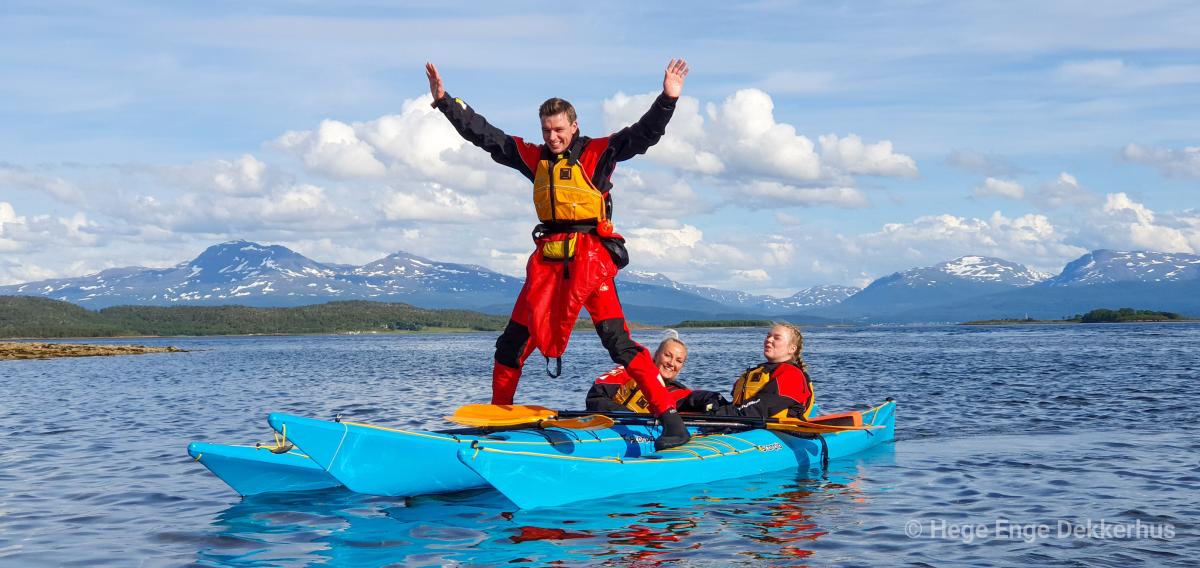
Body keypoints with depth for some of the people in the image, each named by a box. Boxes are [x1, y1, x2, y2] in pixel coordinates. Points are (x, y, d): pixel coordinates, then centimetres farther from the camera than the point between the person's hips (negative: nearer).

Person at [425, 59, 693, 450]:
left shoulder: (597, 154, -1)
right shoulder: (535, 158, 12)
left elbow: (643, 134, -12)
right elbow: (484, 135, 15)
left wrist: (668, 99, -27)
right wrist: (444, 101, 13)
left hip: (590, 256, -6)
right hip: (547, 259, 6)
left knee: (617, 340, -15)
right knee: (513, 342, 9)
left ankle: (670, 418, -14)